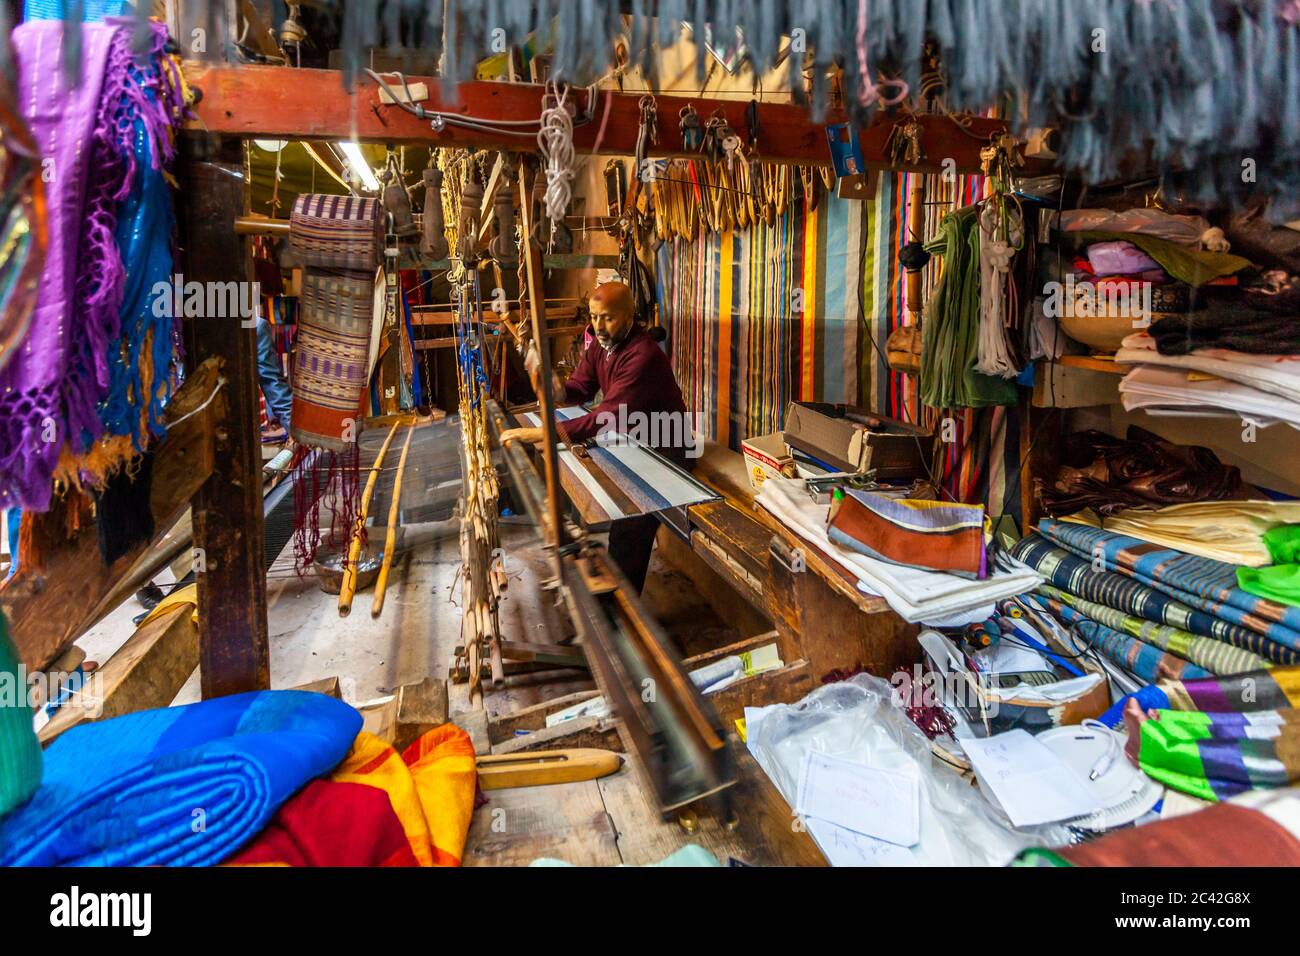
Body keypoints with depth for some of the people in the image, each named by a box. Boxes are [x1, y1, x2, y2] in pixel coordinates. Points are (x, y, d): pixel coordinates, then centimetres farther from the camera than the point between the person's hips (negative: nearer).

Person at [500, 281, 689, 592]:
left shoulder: (642, 356, -30)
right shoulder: (601, 344, 0)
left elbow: (608, 416, -37)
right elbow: (578, 390, 2)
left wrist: (540, 433, -41)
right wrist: (553, 387, -23)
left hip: (663, 450, -9)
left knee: (629, 532, -12)